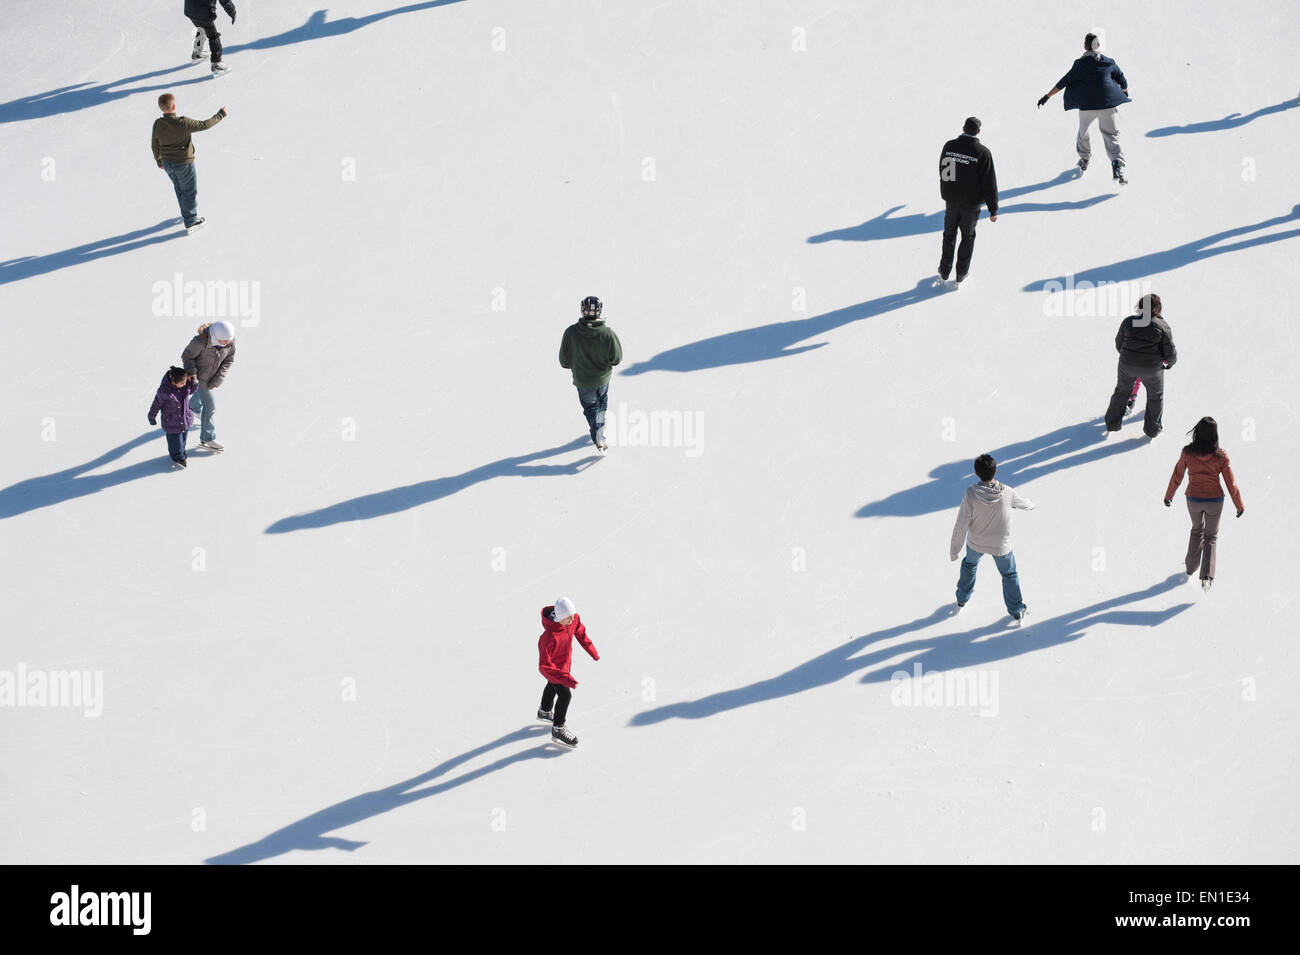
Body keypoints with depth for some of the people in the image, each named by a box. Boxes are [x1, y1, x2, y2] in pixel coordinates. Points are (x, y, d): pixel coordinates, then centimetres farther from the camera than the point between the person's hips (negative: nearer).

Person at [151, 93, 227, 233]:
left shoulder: (157, 124, -11)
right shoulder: (183, 123, -29)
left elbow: (154, 145, 2)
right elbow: (204, 125, -21)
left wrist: (159, 161, 20)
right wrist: (220, 114, -7)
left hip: (167, 163, 5)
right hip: (184, 164, -5)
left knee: (179, 189, 26)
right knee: (190, 191, 13)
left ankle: (187, 214, 45)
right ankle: (191, 222, 23)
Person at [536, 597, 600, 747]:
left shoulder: (573, 618, -24)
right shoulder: (549, 637, -45)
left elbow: (580, 633, -1)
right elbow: (545, 665, -39)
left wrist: (592, 652, 7)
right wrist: (566, 679, -42)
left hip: (565, 660, 8)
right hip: (552, 666, -8)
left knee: (553, 686, 30)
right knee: (565, 694, -1)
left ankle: (544, 712, 59)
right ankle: (558, 730, 22)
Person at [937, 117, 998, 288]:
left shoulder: (949, 146, -8)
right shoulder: (982, 152, -19)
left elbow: (942, 172, 6)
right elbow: (989, 183, -15)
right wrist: (993, 209, -7)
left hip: (951, 201, 3)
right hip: (971, 203, -2)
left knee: (949, 235, 20)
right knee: (968, 237, 16)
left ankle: (944, 272, 27)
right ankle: (961, 275, 22)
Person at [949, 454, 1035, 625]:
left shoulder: (971, 493, -28)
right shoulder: (1007, 493, -24)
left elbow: (962, 524, -22)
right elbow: (1022, 503, 0)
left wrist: (954, 549, -10)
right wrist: (1032, 505, 26)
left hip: (975, 543, 1)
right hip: (1001, 546, -1)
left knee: (969, 565, 32)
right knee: (1009, 574, 24)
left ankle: (961, 600, 50)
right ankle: (1017, 611, 36)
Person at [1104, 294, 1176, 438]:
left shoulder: (1128, 322, -4)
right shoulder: (1162, 326, -12)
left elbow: (1119, 345, 7)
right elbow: (1170, 353, -8)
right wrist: (1170, 362, 14)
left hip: (1127, 365, 2)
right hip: (1152, 368, -2)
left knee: (1122, 391, 26)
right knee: (1155, 396, 22)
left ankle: (1112, 423, 36)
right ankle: (1152, 429, 31)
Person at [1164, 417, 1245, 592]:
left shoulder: (1187, 453, -16)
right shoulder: (1221, 456, -18)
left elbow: (1177, 476, -3)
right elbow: (1231, 483, -9)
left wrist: (1169, 496, 14)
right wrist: (1239, 505, 4)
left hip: (1193, 499, 1)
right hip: (1214, 501, -1)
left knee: (1197, 530, 29)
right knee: (1211, 537, 17)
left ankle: (1190, 569, 40)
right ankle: (1206, 576, 1)